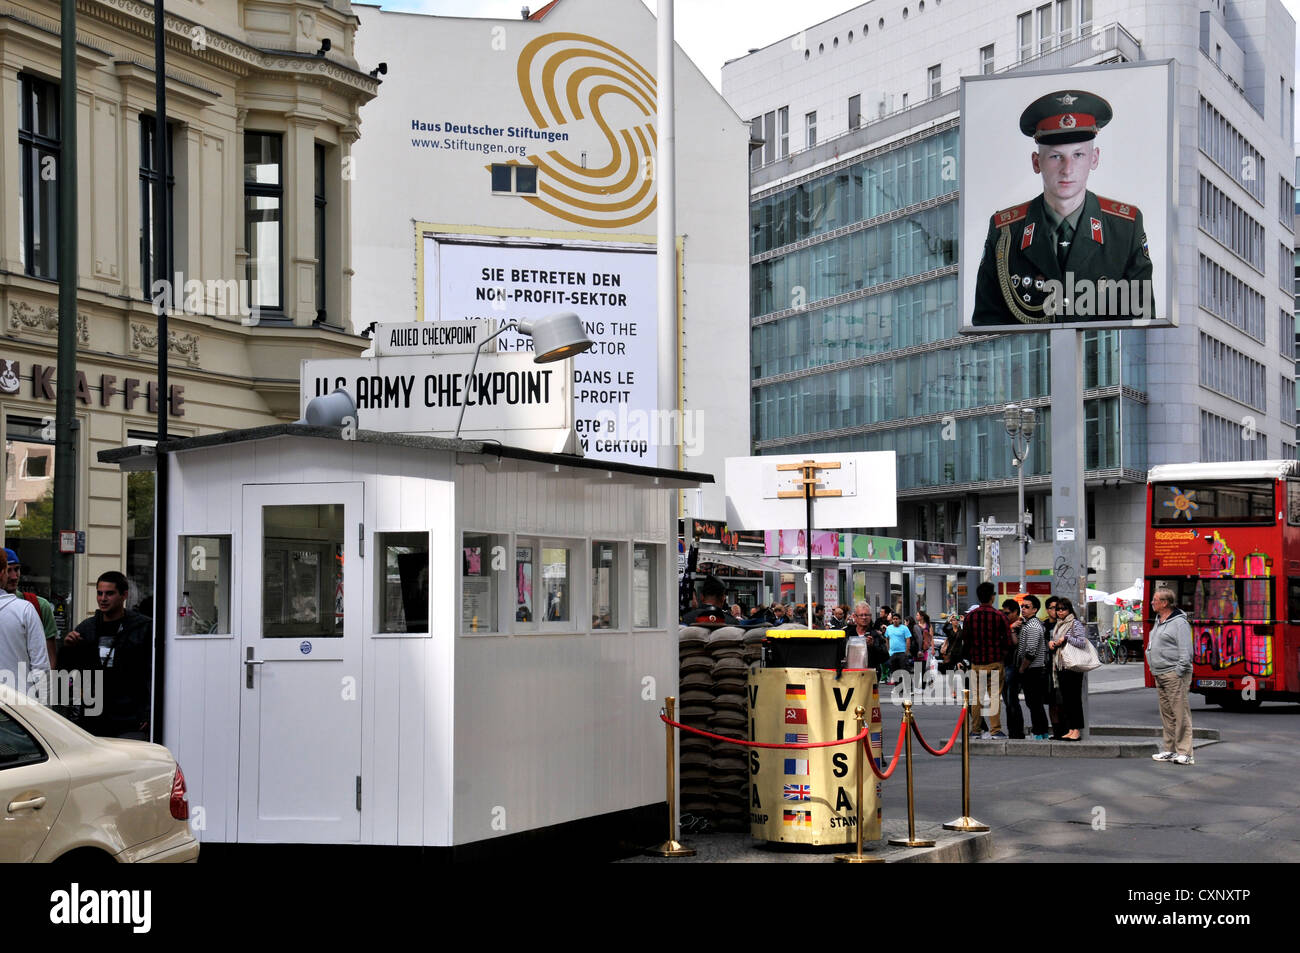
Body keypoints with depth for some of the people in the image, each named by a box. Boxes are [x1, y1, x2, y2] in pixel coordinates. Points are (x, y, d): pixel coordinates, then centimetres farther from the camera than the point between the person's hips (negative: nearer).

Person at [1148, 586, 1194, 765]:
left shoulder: (1179, 623, -11)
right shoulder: (1158, 621, 17)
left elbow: (1186, 652, -15)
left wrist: (1178, 673, -18)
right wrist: (1154, 670, 18)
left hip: (1174, 675, -9)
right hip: (1160, 676, 9)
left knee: (1180, 713, -7)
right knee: (1166, 714, 13)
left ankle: (1184, 753, -7)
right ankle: (1169, 749, 19)